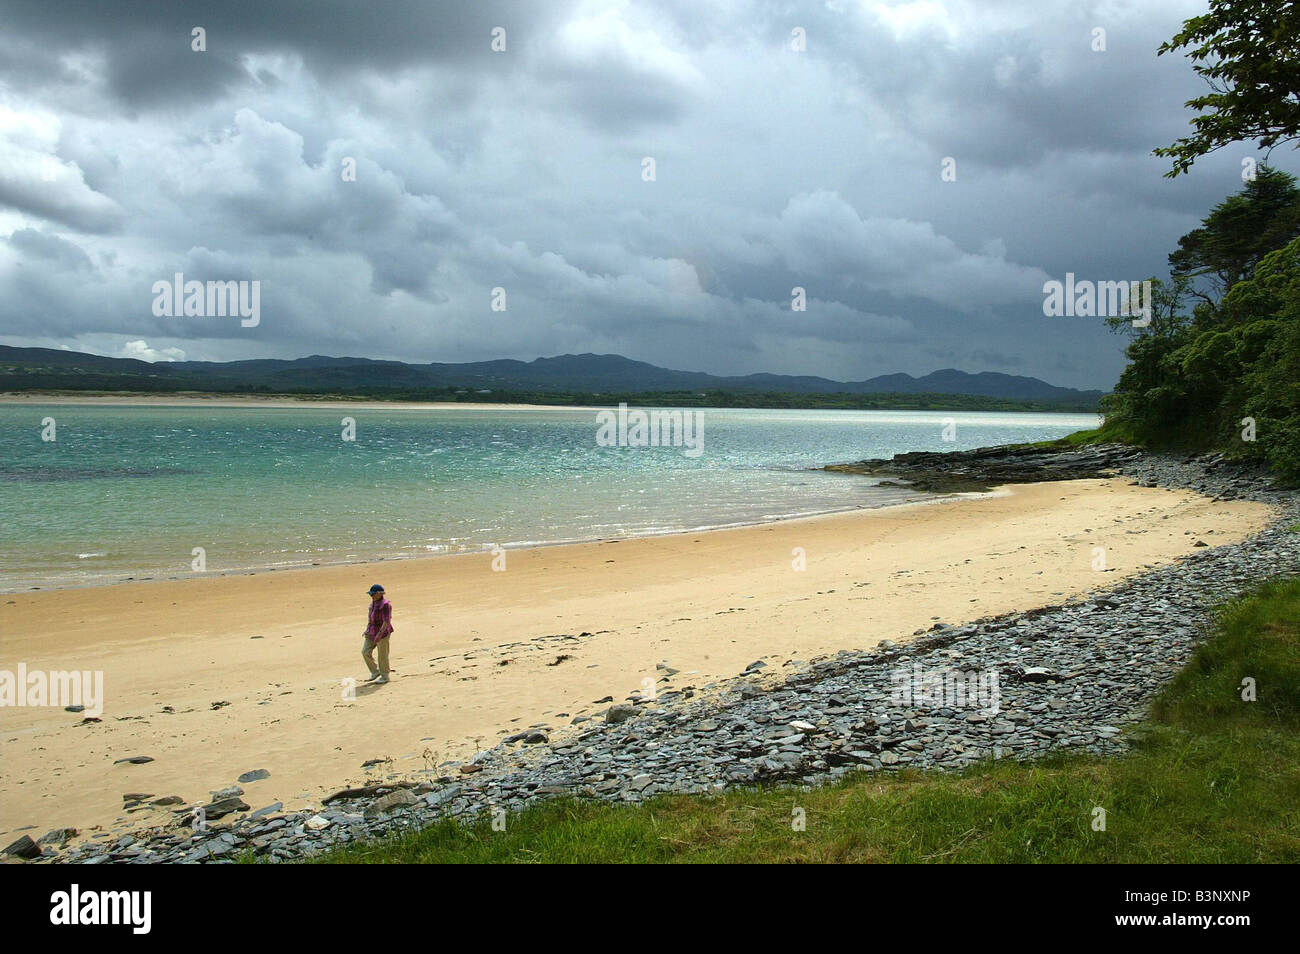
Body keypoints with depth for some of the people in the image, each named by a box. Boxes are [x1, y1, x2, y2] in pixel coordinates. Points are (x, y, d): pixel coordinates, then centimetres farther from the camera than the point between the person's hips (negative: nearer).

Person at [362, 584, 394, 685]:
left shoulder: (385, 604, -16)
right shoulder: (373, 603, 11)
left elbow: (386, 621, -21)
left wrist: (380, 633, -28)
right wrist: (367, 630, 20)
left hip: (383, 633, -8)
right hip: (372, 633, 8)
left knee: (382, 655, 0)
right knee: (365, 652, 2)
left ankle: (385, 676, 15)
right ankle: (375, 672, 18)